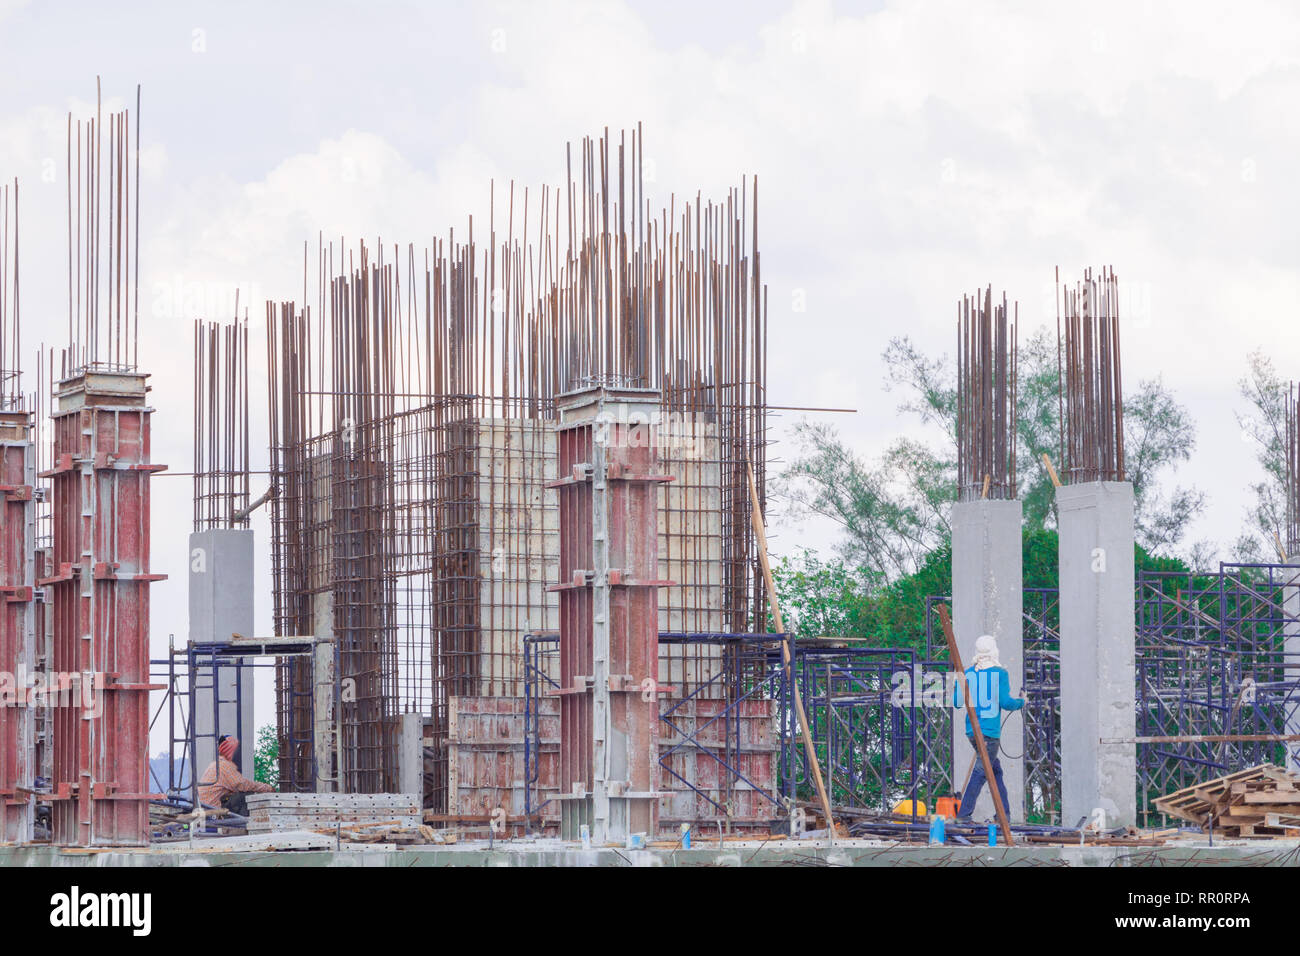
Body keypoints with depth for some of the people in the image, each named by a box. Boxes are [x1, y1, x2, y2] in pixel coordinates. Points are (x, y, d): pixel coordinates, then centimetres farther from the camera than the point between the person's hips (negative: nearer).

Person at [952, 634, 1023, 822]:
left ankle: (1004, 812, 20)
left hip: (971, 730, 6)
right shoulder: (1000, 673, -8)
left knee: (995, 768, 18)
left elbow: (957, 702, 8)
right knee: (981, 772, -3)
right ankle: (963, 813, -9)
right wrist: (1021, 702, 7)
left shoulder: (968, 673, 6)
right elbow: (1005, 702, -13)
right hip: (990, 731, -6)